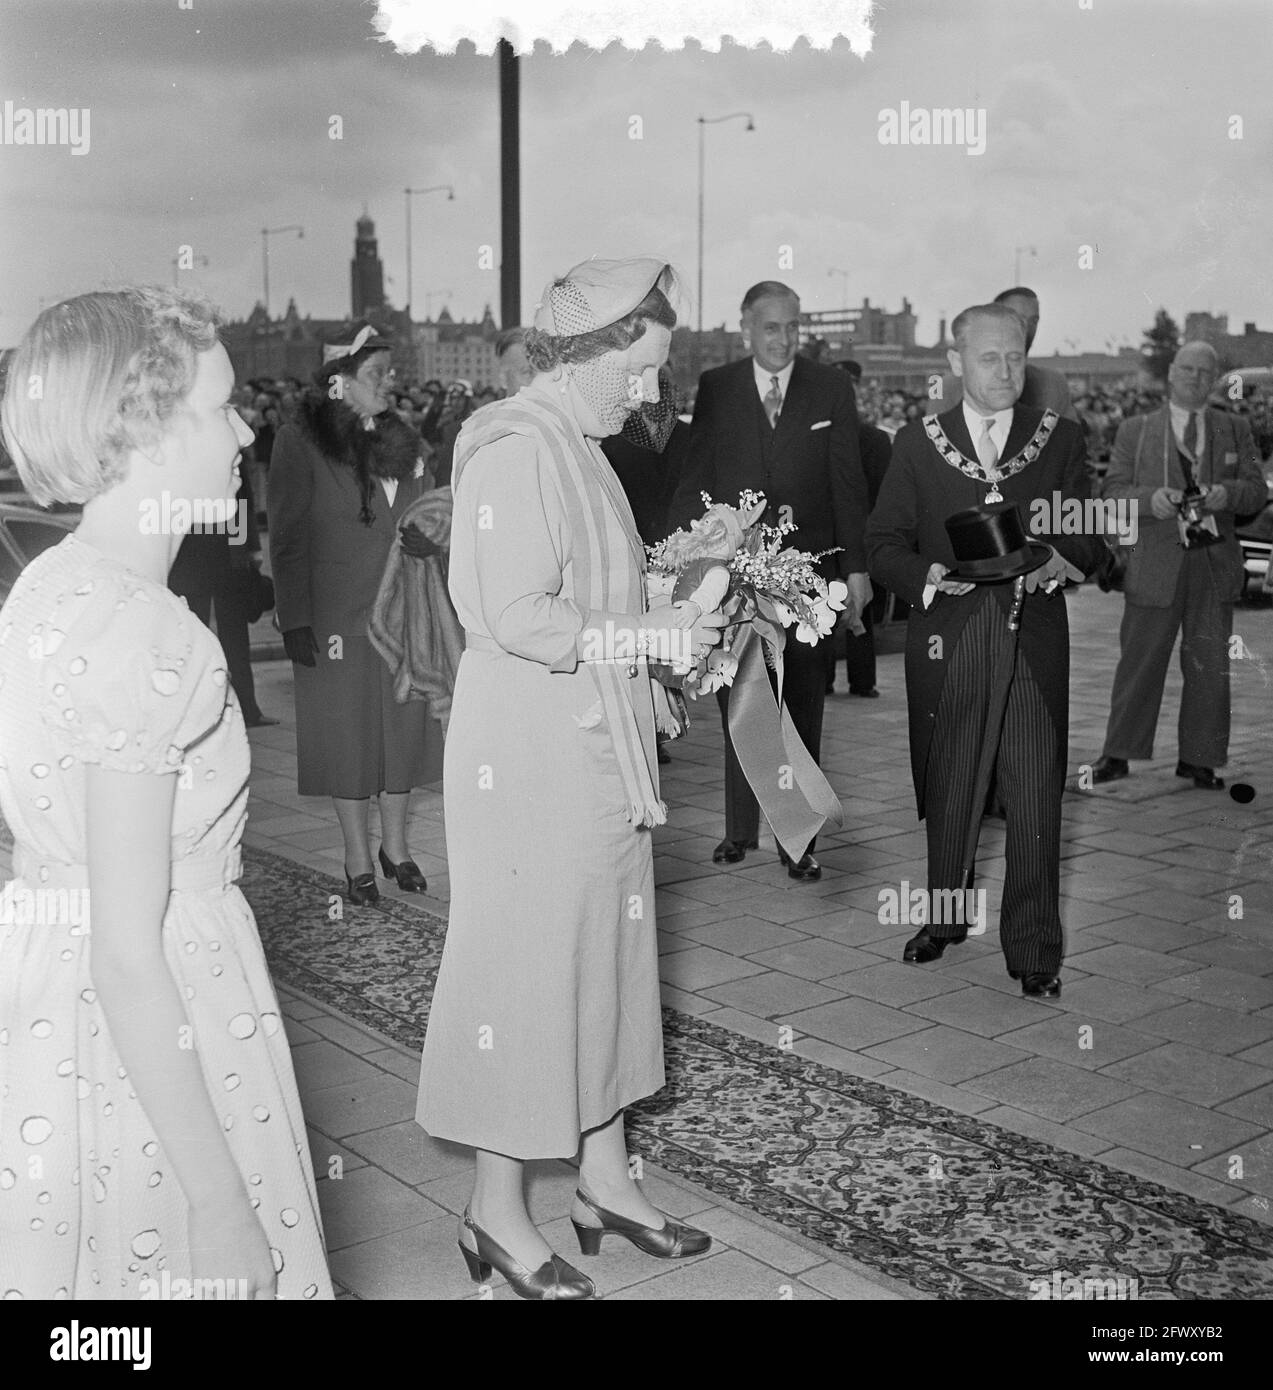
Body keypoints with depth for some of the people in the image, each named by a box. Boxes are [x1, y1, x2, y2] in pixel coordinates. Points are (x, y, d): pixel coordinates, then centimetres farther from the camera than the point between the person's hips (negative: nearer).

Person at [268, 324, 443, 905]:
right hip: (337, 615, -5)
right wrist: (295, 622, -12)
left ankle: (396, 846, 23)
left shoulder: (402, 441, 10)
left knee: (403, 729, 9)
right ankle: (358, 859, 15)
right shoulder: (300, 442, -6)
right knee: (347, 735, 3)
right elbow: (287, 540, -7)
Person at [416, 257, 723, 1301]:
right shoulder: (516, 451, -16)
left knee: (605, 957, 15)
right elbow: (519, 619, -23)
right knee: (522, 968, 1)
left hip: (597, 758, 9)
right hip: (529, 759, -9)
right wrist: (649, 632, -17)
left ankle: (605, 1178, 29)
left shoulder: (579, 448, 13)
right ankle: (498, 1213, 16)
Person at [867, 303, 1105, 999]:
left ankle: (1034, 950, 7)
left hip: (1034, 643, 0)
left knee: (1035, 802, -3)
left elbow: (1089, 534, 7)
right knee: (946, 795, 13)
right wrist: (929, 576, -16)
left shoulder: (1062, 438, 8)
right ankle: (943, 916, 32)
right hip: (947, 642, 1)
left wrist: (1061, 559, -15)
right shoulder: (917, 443, 6)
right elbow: (883, 544, 4)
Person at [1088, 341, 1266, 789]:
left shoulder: (1235, 429, 13)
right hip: (1155, 563, -2)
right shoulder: (1135, 430, 7)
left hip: (1214, 563, 2)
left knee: (1210, 666, 5)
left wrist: (1227, 493, -15)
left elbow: (1257, 490, 7)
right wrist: (1150, 499, -19)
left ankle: (1198, 758, 15)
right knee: (1139, 661, 1)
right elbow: (1112, 491, 1)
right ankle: (1117, 755, 11)